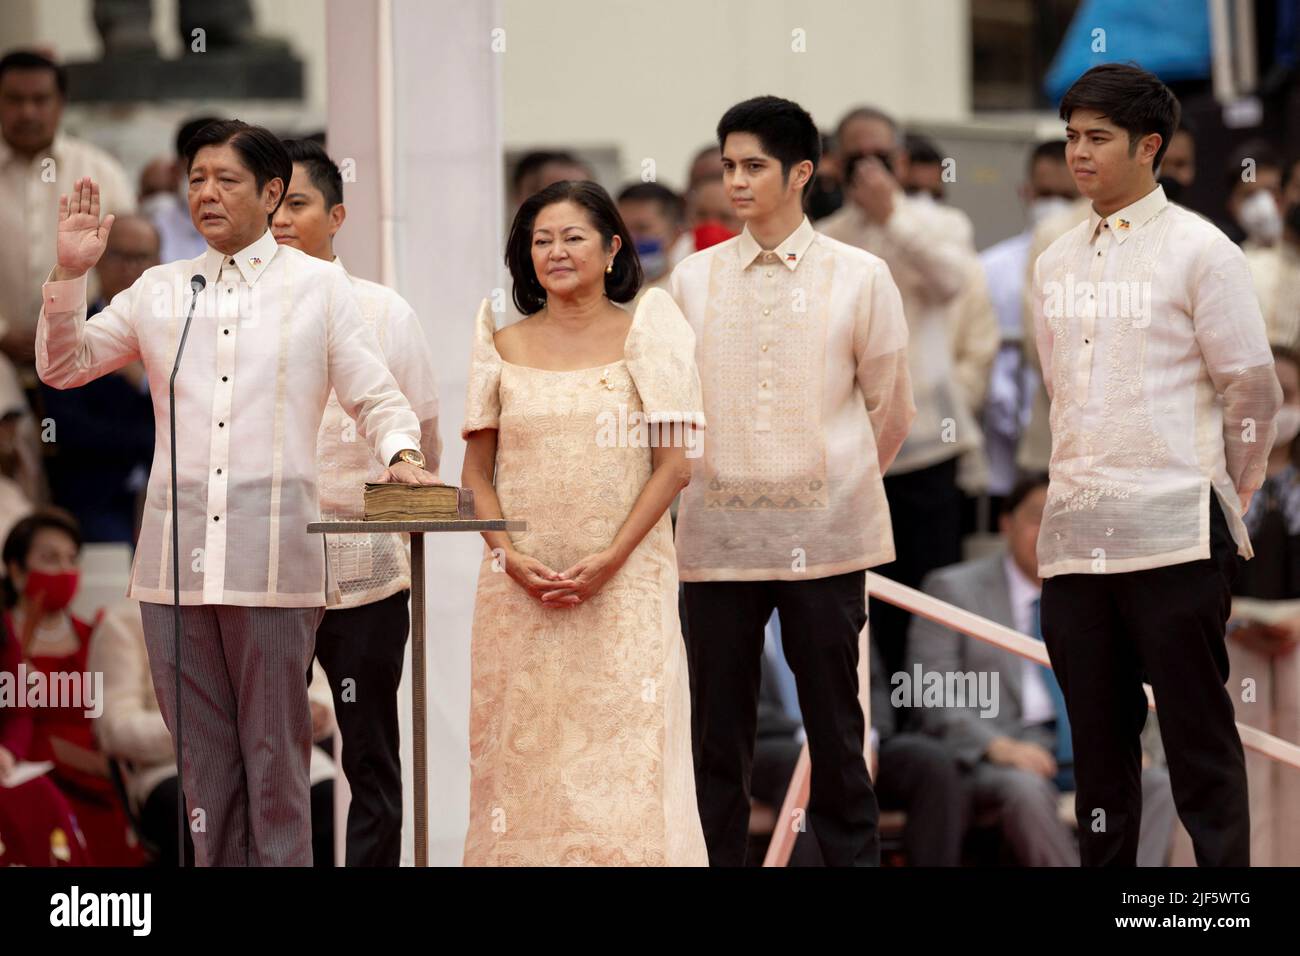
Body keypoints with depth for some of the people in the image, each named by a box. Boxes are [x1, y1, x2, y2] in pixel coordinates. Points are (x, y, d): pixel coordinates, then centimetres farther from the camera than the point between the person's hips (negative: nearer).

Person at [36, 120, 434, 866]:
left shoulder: (319, 287, 8)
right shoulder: (161, 289, 15)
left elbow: (375, 395, 7)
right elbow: (62, 366, 17)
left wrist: (401, 453, -13)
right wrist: (71, 273, 4)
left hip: (273, 559, -3)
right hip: (177, 556, 3)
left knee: (276, 758, -1)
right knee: (204, 761, 7)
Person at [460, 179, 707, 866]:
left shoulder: (644, 334, 1)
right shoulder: (504, 345, 8)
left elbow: (673, 464, -3)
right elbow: (477, 470, 9)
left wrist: (610, 559, -12)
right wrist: (510, 554, -7)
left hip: (625, 582, -2)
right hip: (520, 587, 2)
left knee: (622, 751, -6)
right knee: (523, 753, 2)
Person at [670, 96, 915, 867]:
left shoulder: (860, 278, 2)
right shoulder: (694, 280, 6)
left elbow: (891, 410, 9)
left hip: (824, 535, -2)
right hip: (718, 535, 2)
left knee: (835, 727, 1)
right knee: (719, 732, 3)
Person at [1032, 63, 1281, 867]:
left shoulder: (1199, 252, -4)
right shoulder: (1056, 265, 14)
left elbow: (1253, 391, -4)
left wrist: (1225, 502, 1)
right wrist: (1085, 487, 16)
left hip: (1175, 538, -6)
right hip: (1074, 537, 6)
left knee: (1199, 737, -4)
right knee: (1099, 740, 9)